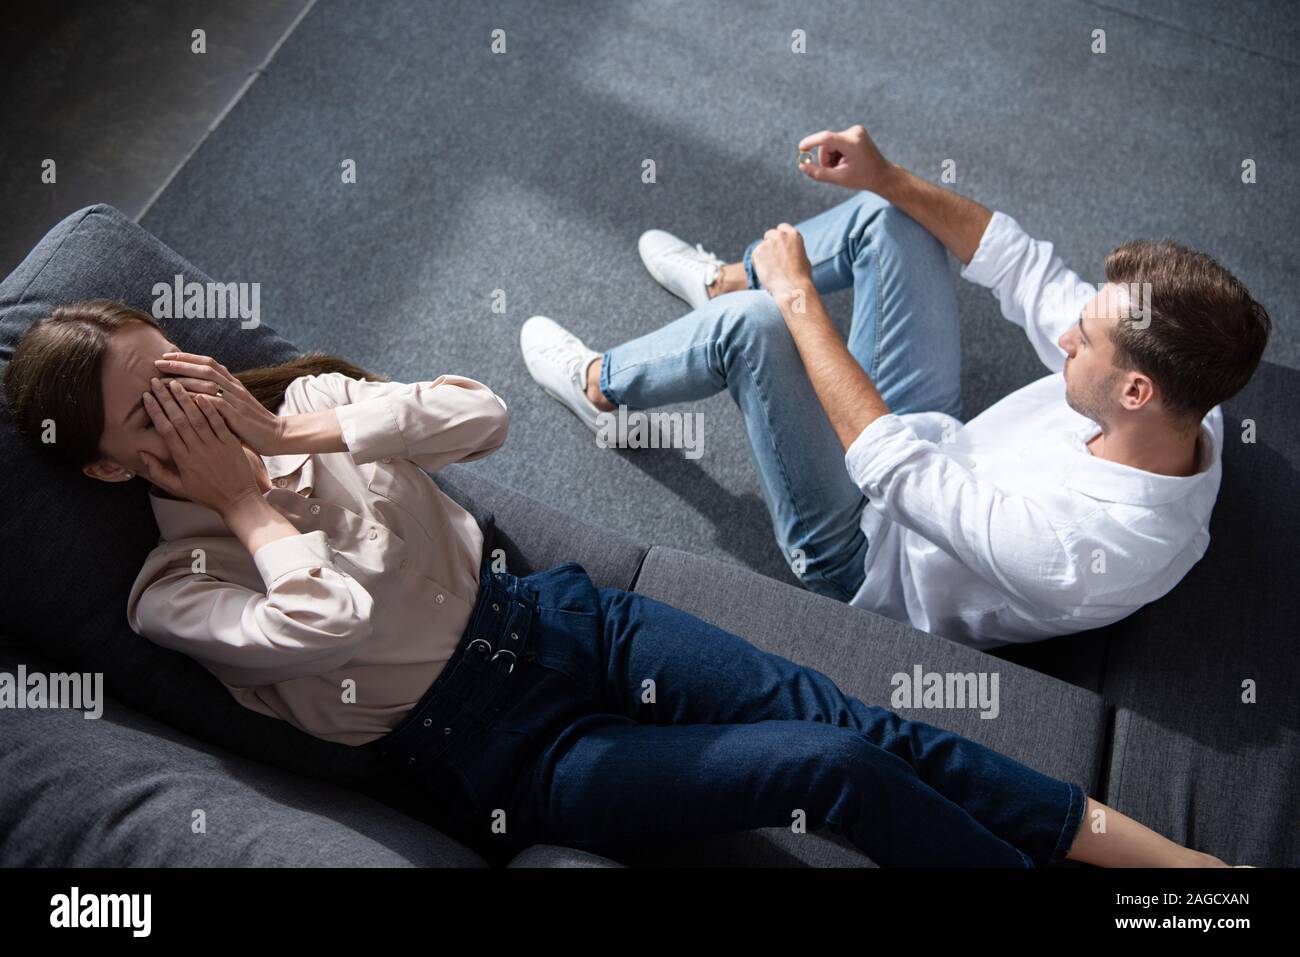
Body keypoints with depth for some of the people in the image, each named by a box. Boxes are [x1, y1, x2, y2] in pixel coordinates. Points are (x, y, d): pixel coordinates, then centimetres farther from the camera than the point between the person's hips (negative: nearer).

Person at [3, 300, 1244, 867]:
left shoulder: (299, 394, 9)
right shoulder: (171, 590, -3)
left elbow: (480, 415, -6)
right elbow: (332, 621, -23)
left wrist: (303, 429, -11)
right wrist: (243, 498, -12)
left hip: (553, 618, 5)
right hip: (503, 757, -4)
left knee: (857, 724, -10)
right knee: (834, 769, -17)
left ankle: (1184, 858, 1)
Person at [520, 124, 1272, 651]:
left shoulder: (1091, 546, -40)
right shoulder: (1181, 392, -18)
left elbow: (891, 465, -34)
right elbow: (1029, 271, -9)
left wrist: (799, 300, -28)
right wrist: (885, 178, -12)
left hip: (872, 557, -7)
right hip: (942, 446, 8)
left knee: (751, 324, -28)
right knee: (887, 217, 2)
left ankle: (601, 387, 5)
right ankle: (723, 279, 28)